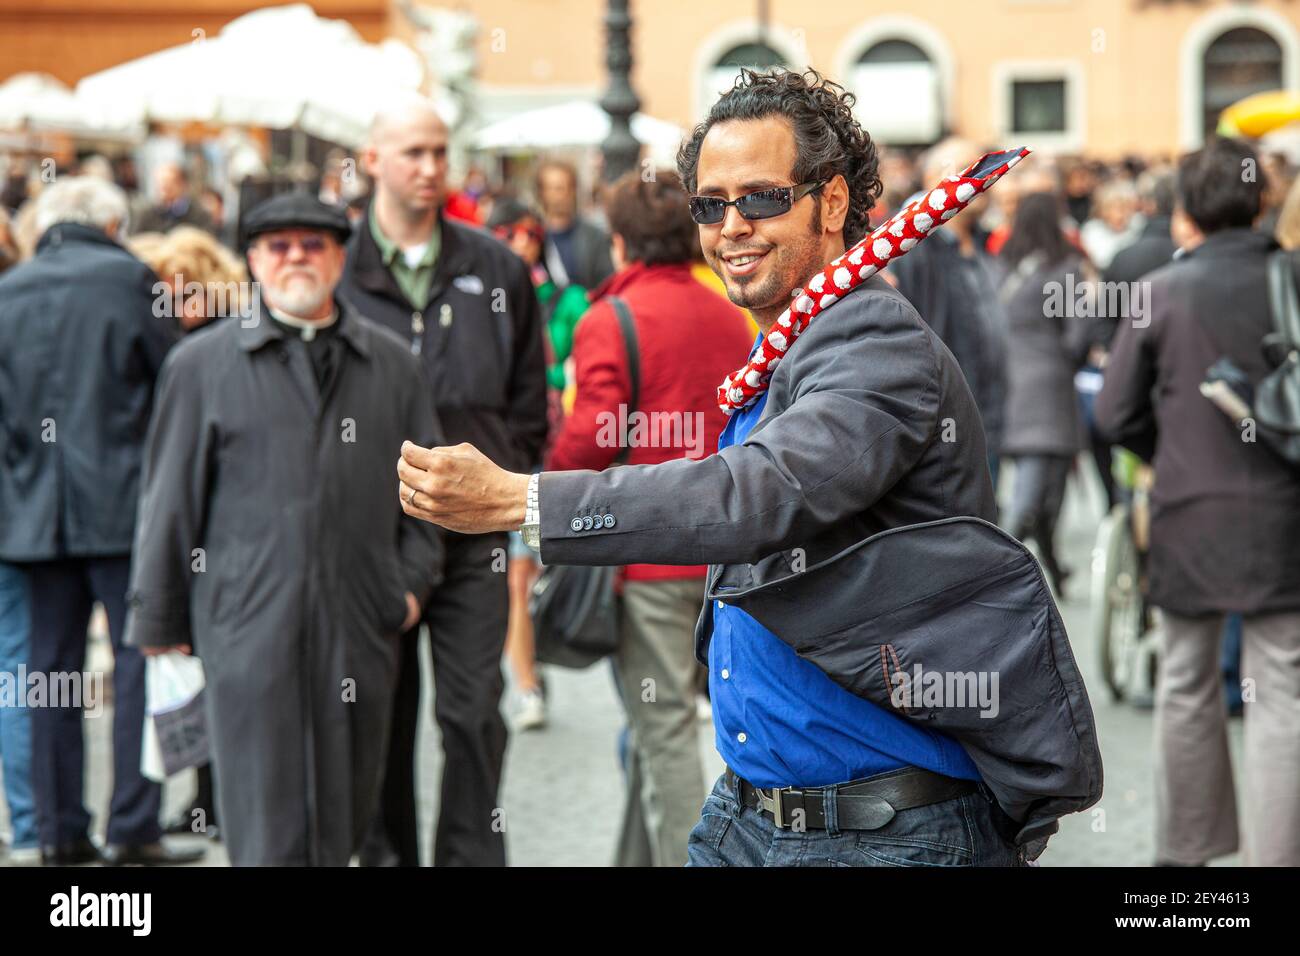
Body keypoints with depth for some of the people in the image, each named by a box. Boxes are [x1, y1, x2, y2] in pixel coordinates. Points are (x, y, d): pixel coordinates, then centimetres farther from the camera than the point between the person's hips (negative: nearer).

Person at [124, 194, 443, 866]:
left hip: (360, 622, 3)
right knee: (266, 816, -7)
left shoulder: (391, 364, 13)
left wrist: (414, 577, 8)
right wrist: (158, 620, 7)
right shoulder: (202, 364, 6)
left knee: (346, 812, 7)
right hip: (247, 625, -3)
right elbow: (169, 499, 7)